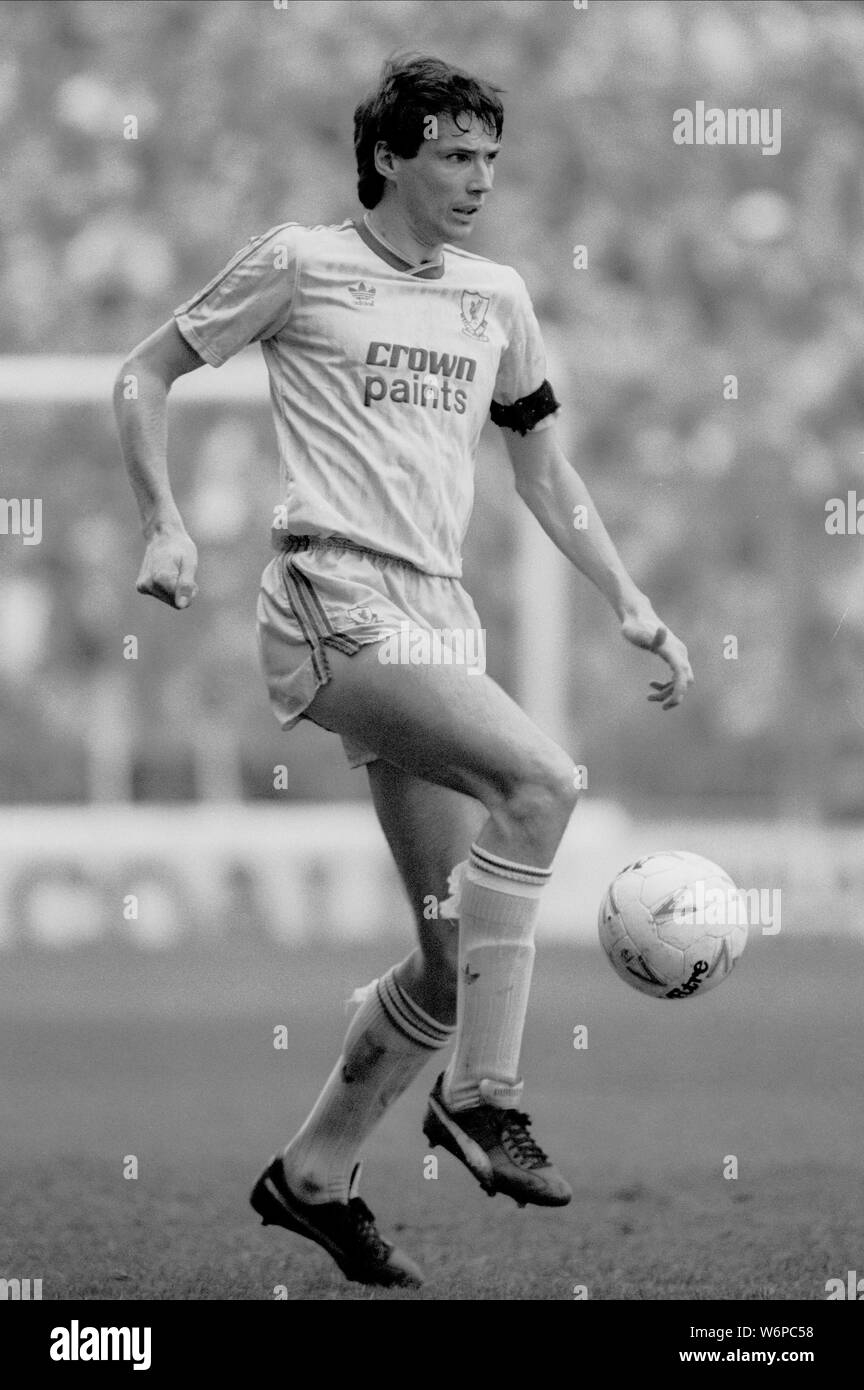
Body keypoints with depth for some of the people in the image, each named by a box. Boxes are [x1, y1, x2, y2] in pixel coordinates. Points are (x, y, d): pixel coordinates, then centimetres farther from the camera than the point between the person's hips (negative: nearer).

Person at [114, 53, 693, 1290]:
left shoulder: (496, 298, 17)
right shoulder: (300, 265, 2)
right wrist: (166, 525, -3)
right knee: (539, 777, -29)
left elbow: (545, 470, 27)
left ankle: (316, 1175, 18)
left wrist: (629, 602, 18)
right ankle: (483, 1094, -23)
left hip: (439, 619, 7)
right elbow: (146, 375, 9)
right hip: (334, 605, -7)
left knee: (455, 949, 3)